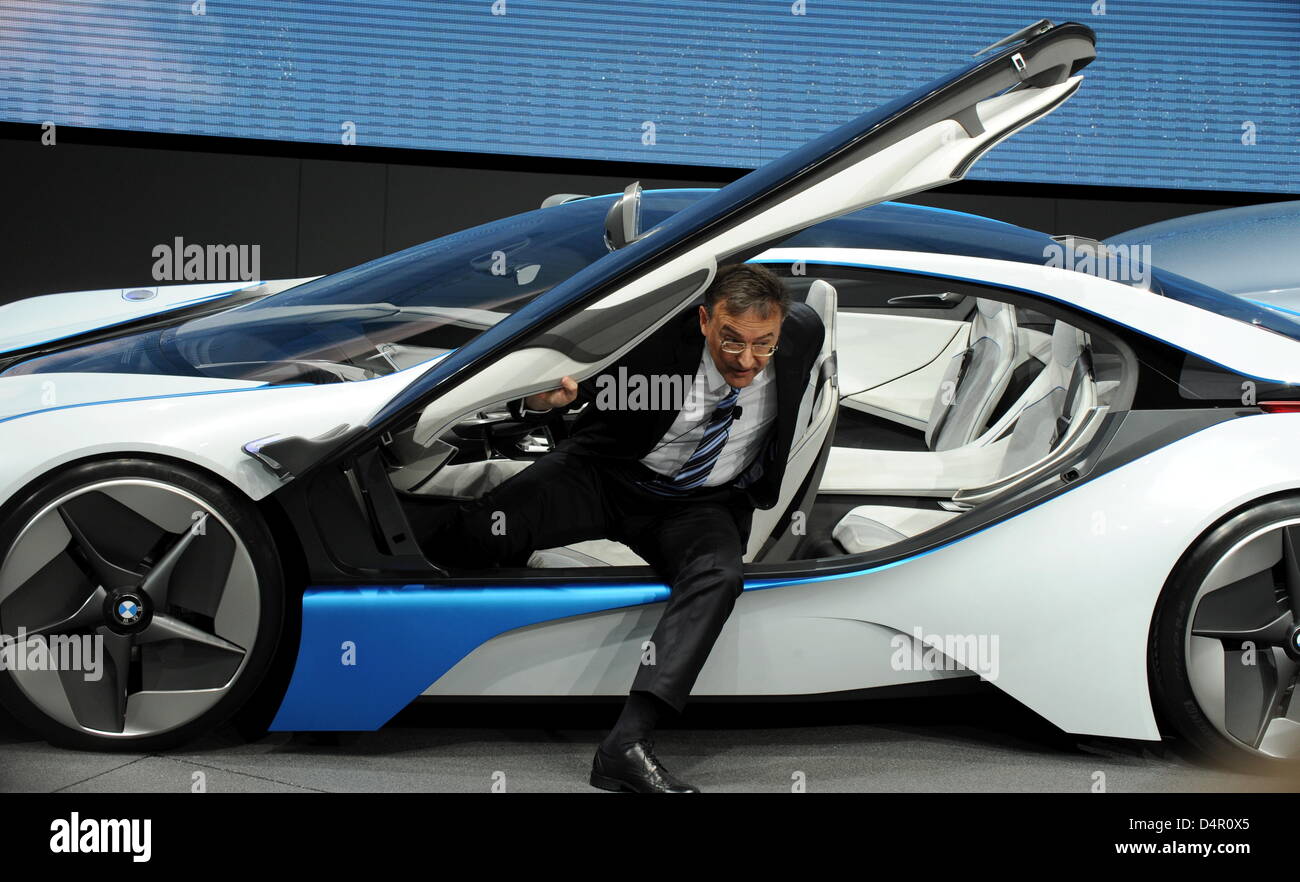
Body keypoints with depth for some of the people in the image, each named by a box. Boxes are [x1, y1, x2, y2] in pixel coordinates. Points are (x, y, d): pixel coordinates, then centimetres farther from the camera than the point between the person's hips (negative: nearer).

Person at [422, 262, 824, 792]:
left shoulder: (803, 332, -12)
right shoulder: (657, 334, -22)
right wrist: (543, 397, -43)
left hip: (702, 504, 1)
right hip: (609, 475, -1)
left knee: (718, 576, -34)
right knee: (482, 527, -26)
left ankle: (627, 744, -39)